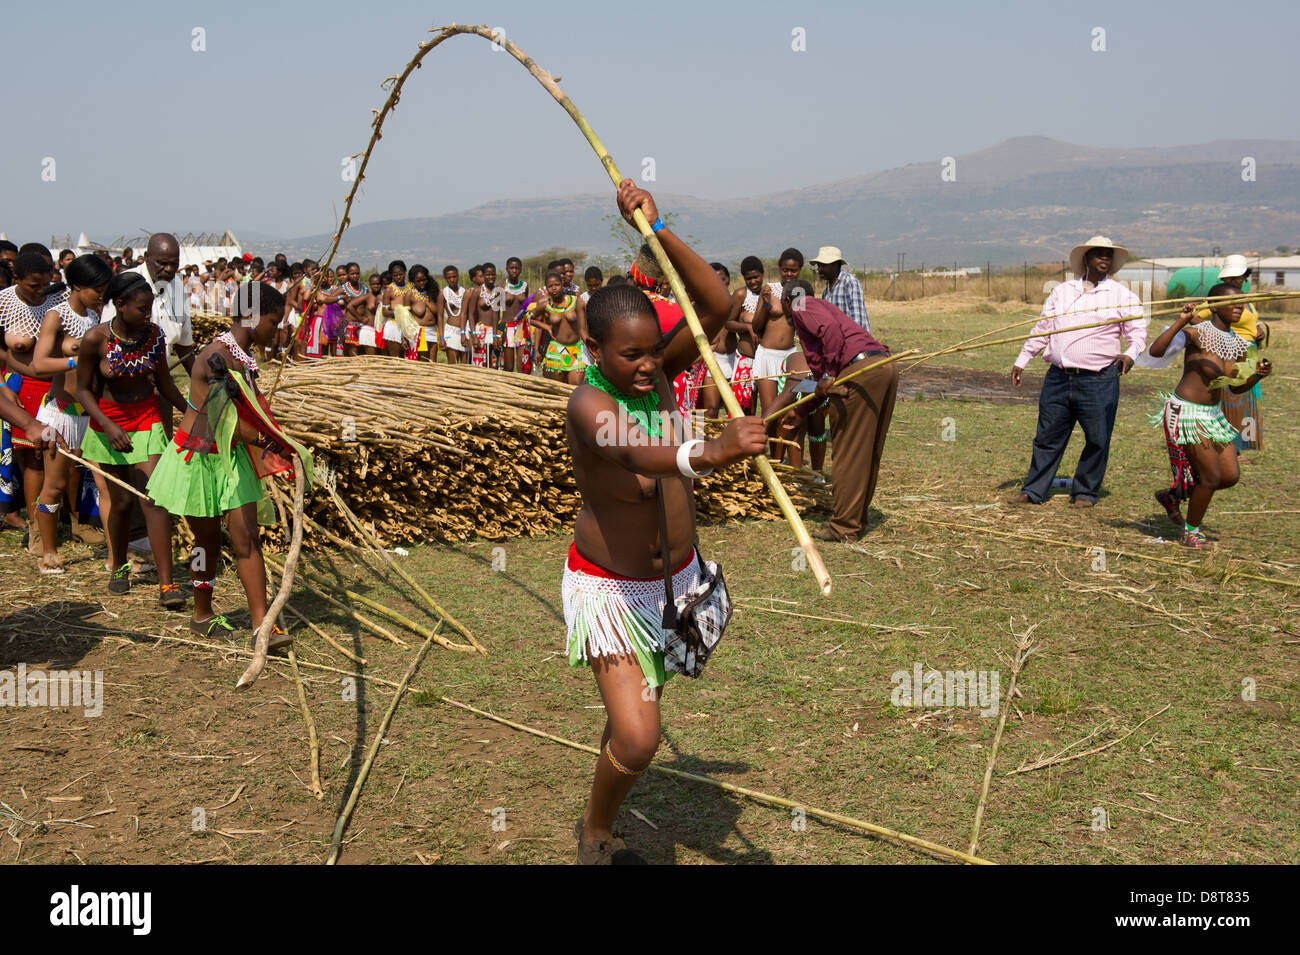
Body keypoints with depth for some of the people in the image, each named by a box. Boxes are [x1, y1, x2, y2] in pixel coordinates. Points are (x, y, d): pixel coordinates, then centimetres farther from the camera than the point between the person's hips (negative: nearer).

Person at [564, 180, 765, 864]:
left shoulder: (658, 373, -8)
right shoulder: (589, 402, -26)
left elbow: (716, 305, -16)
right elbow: (635, 451, -48)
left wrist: (657, 229, -21)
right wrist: (709, 453, -67)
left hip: (676, 577, 6)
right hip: (610, 588, -6)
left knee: (638, 713, 20)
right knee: (636, 737, -14)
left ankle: (602, 827, 46)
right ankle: (595, 835, 18)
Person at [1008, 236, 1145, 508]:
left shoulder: (1122, 295, 5)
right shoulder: (1062, 291, 14)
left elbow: (1137, 332, 3)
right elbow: (1041, 330, 18)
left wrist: (1130, 353, -18)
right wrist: (1021, 361, 16)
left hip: (1099, 382, -2)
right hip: (1058, 378, 2)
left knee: (1097, 440, 2)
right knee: (1047, 437, 7)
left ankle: (1085, 491, 18)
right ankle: (1034, 490, 16)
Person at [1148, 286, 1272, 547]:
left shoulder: (1238, 345, 6)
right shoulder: (1196, 333, -15)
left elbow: (1236, 387, 15)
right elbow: (1156, 351, -29)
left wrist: (1258, 374, -4)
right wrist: (1180, 322, -36)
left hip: (1214, 413, 8)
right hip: (1187, 412, -8)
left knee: (1230, 476, 7)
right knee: (1212, 476, -6)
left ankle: (1173, 495, 29)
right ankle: (1190, 533, 14)